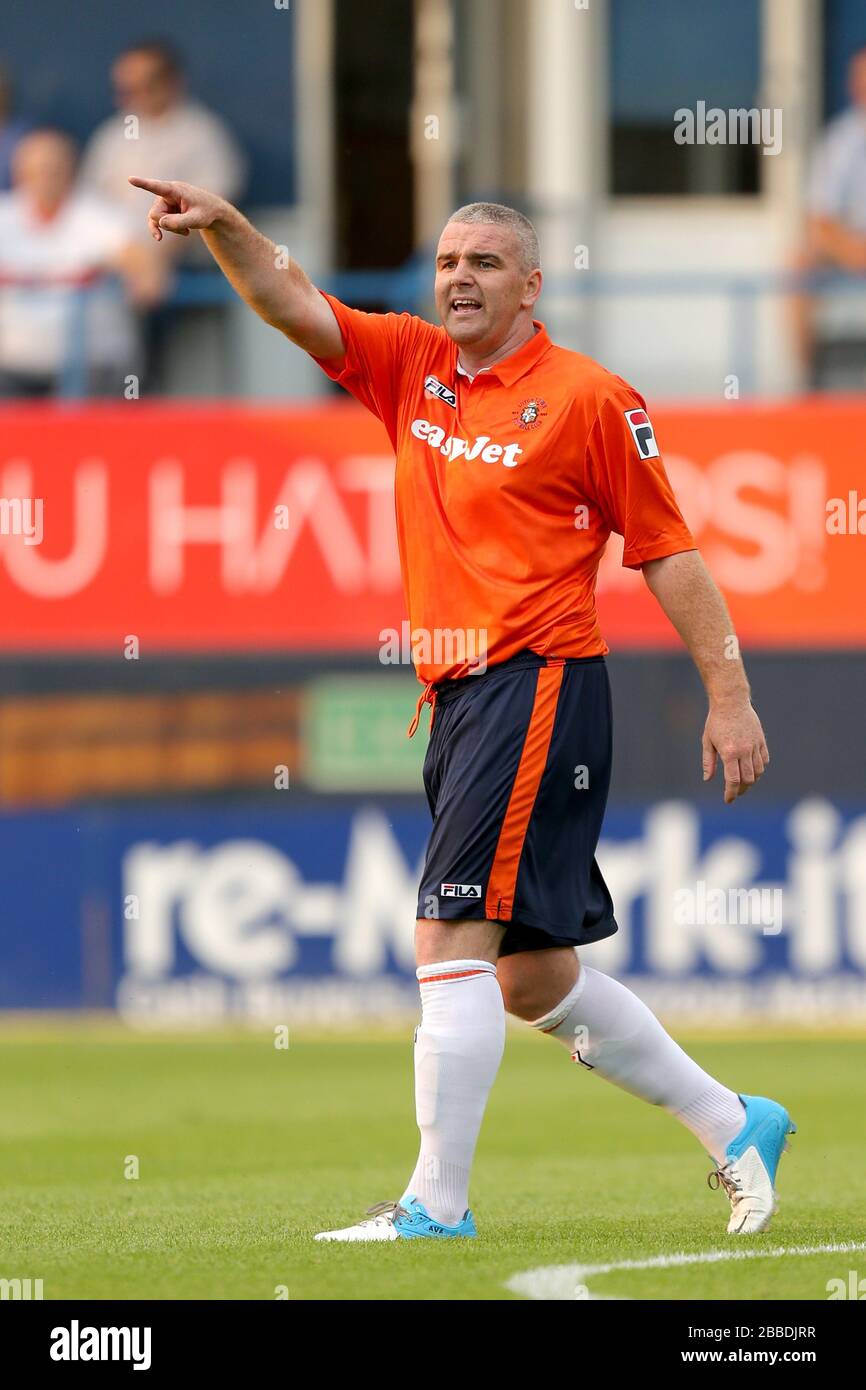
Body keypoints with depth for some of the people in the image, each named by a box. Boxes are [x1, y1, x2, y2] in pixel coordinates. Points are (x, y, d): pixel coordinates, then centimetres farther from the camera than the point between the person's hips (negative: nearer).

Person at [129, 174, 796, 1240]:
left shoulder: (589, 399, -4)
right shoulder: (412, 367, 13)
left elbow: (666, 552, -2)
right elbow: (292, 305, 5)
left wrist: (729, 695, -4)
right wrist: (221, 225, -13)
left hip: (539, 686, -8)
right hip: (456, 696, 8)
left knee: (452, 937, -15)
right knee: (530, 976, 13)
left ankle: (437, 1204, -12)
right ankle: (733, 1127, 26)